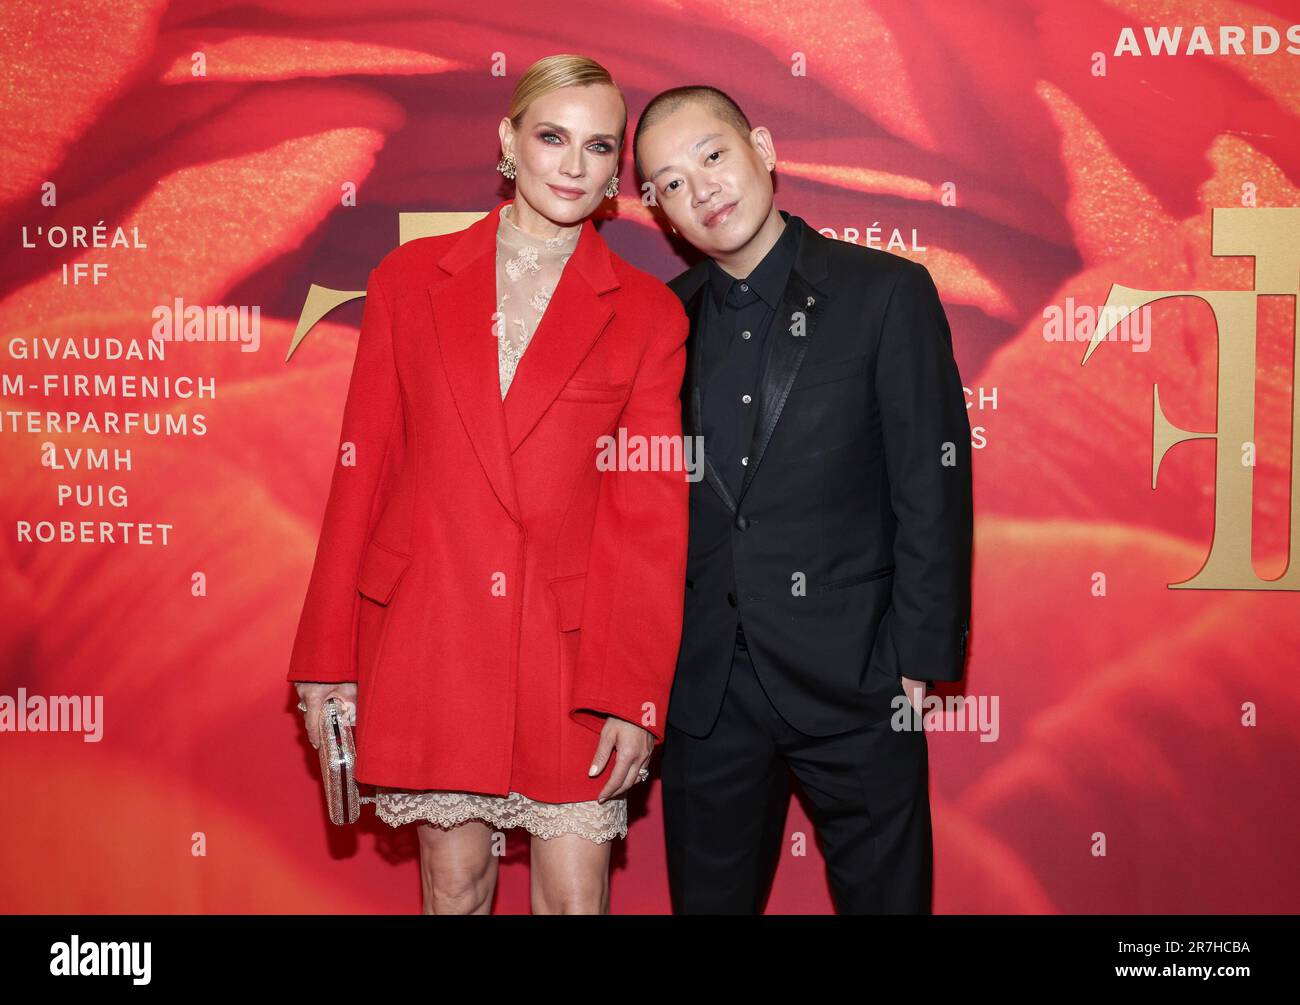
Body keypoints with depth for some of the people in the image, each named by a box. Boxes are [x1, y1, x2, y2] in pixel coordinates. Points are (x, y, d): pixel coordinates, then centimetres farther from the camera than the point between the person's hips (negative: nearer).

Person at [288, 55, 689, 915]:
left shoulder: (648, 313, 1)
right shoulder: (410, 278, 4)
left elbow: (655, 515, -1)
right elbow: (364, 467, 4)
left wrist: (635, 695, -8)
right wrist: (328, 660, 3)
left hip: (571, 645, -1)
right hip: (425, 635, 1)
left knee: (575, 897, 5)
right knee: (454, 882, 13)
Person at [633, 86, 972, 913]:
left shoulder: (886, 292, -5)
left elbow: (933, 488, -7)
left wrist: (917, 660, -10)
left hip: (853, 682, -3)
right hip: (705, 686, 4)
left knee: (883, 892, 11)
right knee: (709, 893, 16)